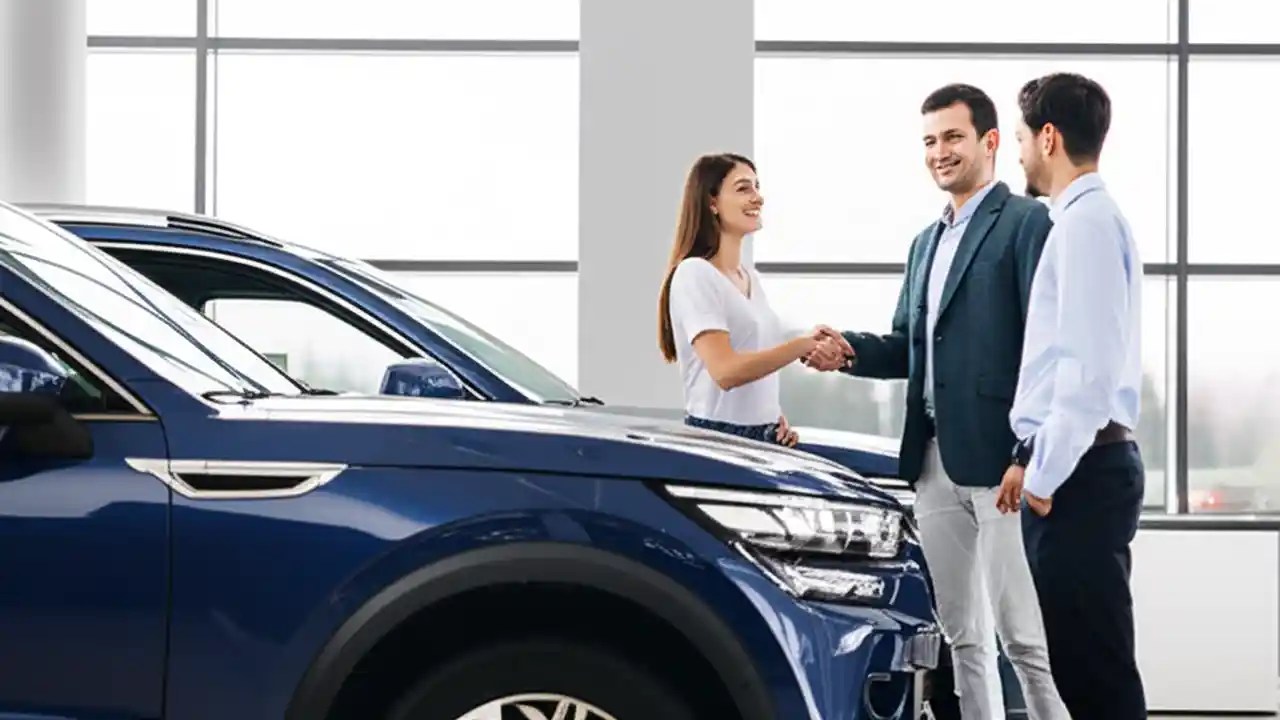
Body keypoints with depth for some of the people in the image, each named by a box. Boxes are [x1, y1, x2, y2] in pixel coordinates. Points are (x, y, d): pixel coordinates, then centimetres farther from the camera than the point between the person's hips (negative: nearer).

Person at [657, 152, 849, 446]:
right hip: (717, 435, -7)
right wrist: (803, 345, -29)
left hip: (764, 435, 7)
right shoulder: (695, 274, -12)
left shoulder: (751, 278, 12)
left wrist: (776, 419, 7)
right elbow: (725, 370, -23)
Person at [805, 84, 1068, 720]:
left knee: (1023, 636, -6)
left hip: (997, 458, -8)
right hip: (934, 461, 8)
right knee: (960, 635, 12)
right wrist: (849, 351, 1)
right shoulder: (927, 241, 21)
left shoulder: (1026, 223, -5)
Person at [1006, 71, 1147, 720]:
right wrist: (1030, 457, 18)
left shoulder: (1086, 222, -13)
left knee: (1095, 667, -8)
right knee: (1076, 661, 12)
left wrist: (1045, 474, -15)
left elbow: (1091, 366, -20)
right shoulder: (1083, 219, 18)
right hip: (1069, 467, 10)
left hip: (1080, 472, -10)